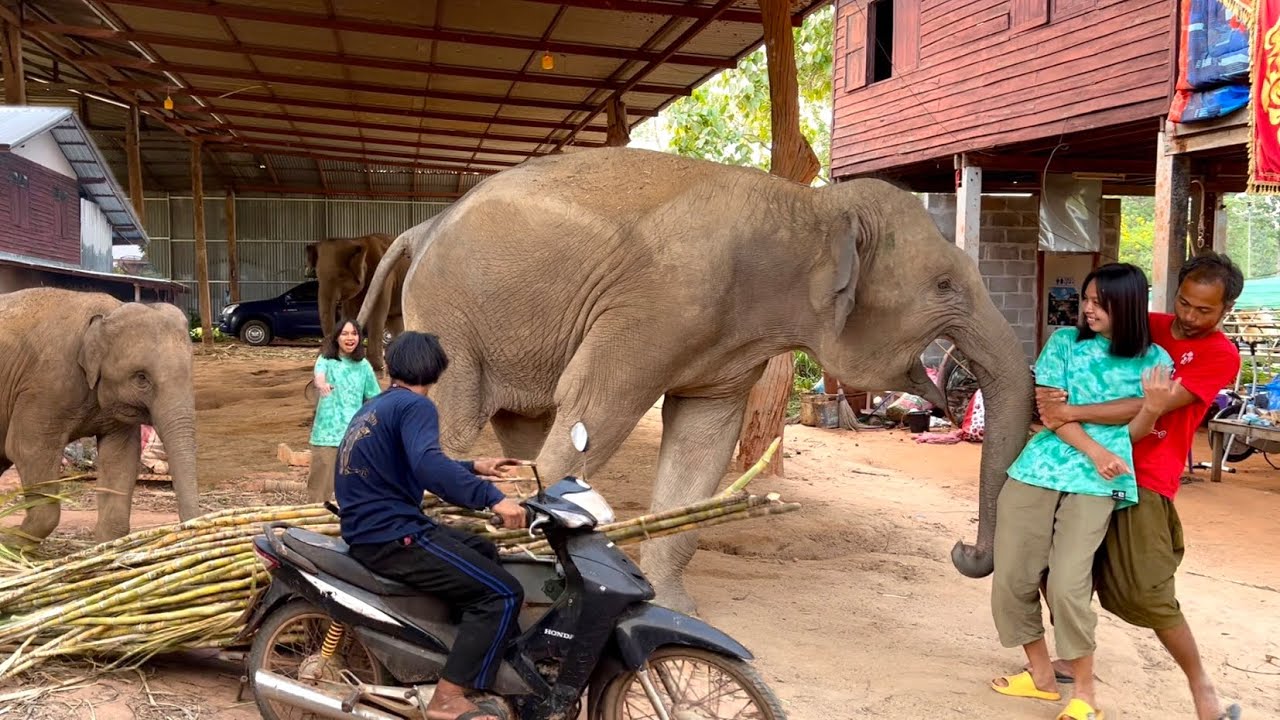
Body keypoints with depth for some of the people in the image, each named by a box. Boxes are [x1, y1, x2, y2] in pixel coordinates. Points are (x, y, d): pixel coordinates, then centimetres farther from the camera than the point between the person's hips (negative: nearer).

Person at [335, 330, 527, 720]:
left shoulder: (373, 408, 19)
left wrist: (473, 468, 30)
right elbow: (427, 464, -31)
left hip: (372, 529, 10)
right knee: (503, 593, -14)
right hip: (391, 536, -10)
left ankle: (501, 654, 28)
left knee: (483, 551, 24)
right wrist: (492, 497, -34)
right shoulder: (414, 405, -11)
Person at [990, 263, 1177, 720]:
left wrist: (1153, 408, -13)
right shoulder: (1066, 341, 8)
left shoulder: (1153, 360, 6)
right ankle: (1041, 675, 24)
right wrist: (1094, 451, -12)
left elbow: (1133, 433, 7)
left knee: (1067, 586, -14)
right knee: (1011, 578, 3)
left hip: (1096, 485, -3)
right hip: (1038, 471, 3)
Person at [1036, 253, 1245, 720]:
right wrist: (1053, 394, -8)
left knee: (1147, 593, -9)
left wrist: (1073, 412, -24)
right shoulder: (1144, 326, 9)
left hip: (1144, 480, -5)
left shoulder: (1220, 355, -6)